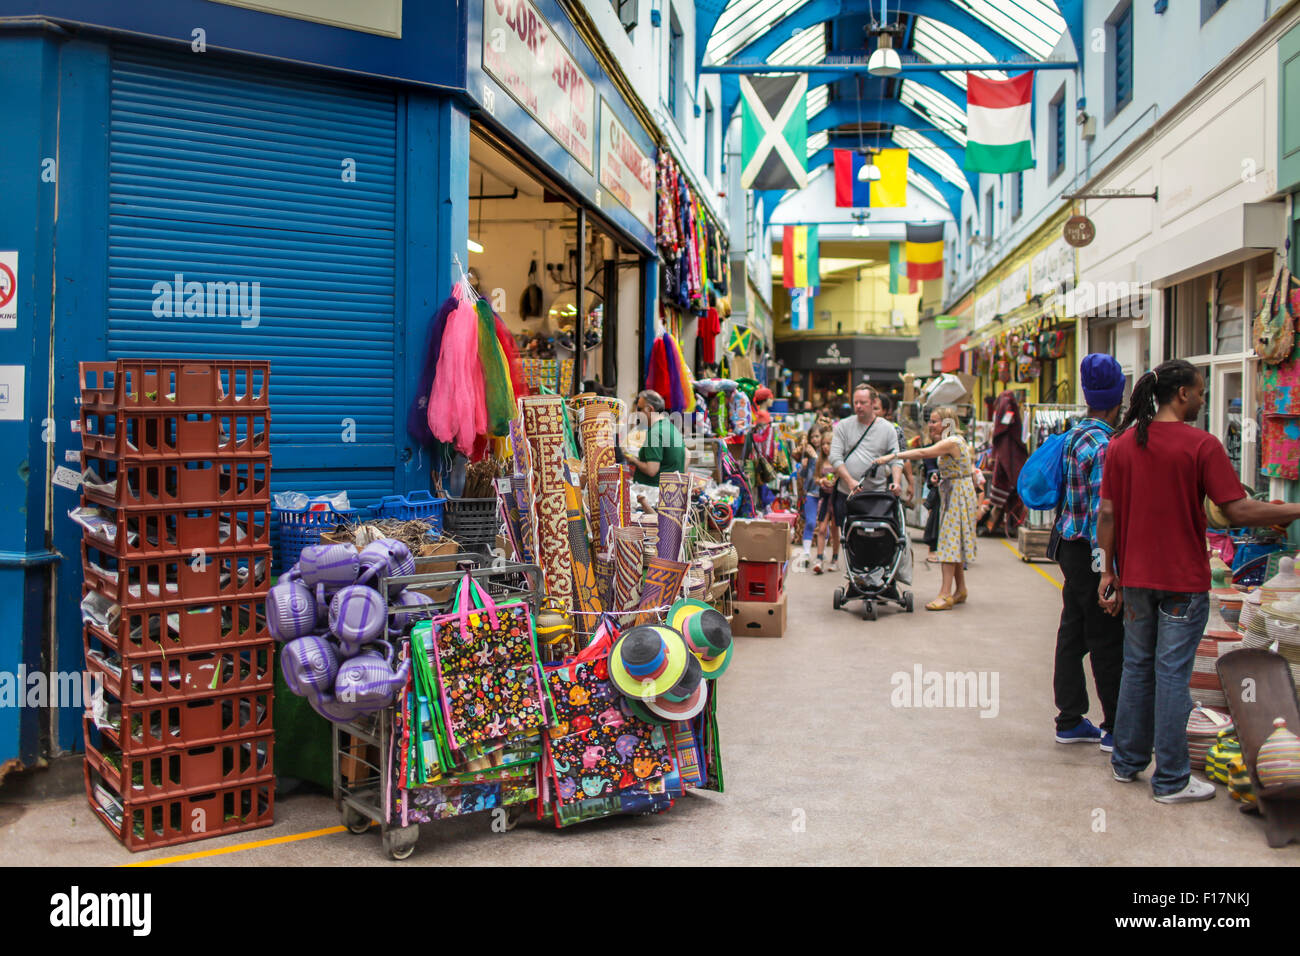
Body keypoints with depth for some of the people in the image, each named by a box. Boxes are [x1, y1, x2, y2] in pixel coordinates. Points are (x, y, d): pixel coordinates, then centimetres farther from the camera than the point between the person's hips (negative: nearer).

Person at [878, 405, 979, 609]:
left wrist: (893, 456, -33)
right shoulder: (954, 441, 13)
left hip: (958, 495, -10)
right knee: (955, 542, 12)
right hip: (951, 494, 10)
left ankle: (945, 594, -15)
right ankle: (960, 590, 20)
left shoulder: (952, 442, -18)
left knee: (950, 541, -12)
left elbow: (923, 453, -30)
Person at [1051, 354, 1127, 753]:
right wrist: (1107, 570, -21)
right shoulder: (1103, 446, -18)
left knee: (1073, 635, 13)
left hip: (1070, 545, 9)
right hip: (1090, 553, -9)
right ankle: (1116, 729, 11)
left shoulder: (1075, 436, 10)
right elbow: (1102, 511, -22)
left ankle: (1070, 720, 22)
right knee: (1107, 642, 1)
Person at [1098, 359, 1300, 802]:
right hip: (1183, 581, -4)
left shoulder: (1122, 443, 2)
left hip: (1136, 578, 5)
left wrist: (1109, 571, 9)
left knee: (1137, 666, 15)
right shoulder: (1201, 445, -12)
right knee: (1172, 673, 2)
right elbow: (1239, 511, -16)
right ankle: (1170, 780, 10)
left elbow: (1107, 512, 2)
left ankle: (1127, 762, 25)